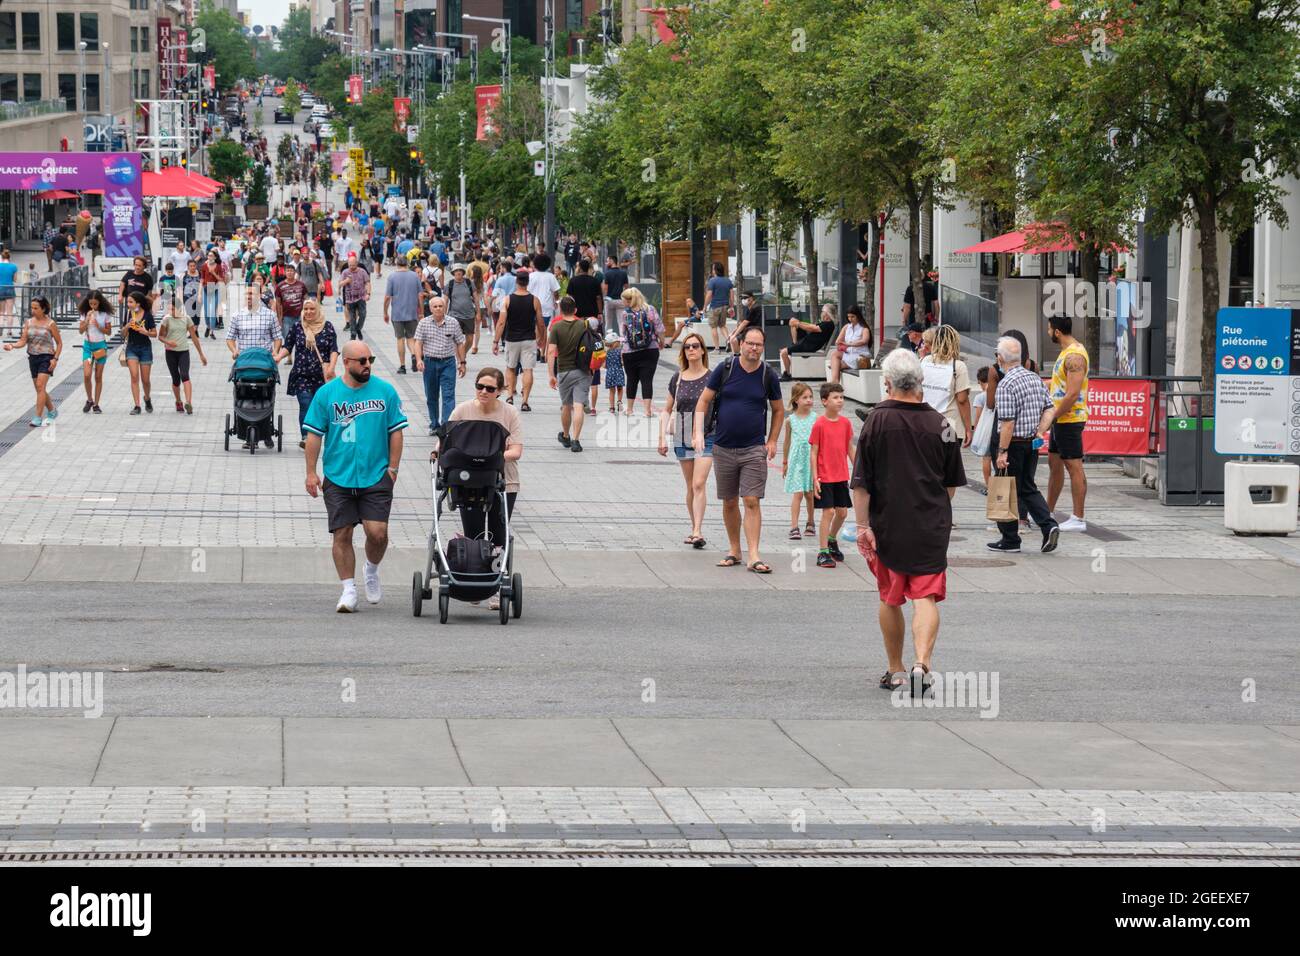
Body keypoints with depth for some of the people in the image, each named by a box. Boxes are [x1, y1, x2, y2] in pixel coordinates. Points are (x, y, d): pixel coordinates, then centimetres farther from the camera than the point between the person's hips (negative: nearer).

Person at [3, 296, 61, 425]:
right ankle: (52, 411, 31)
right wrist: (12, 345, -19)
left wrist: (55, 359, -10)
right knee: (39, 389, 10)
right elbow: (23, 341, 1)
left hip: (46, 357, -5)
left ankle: (38, 418, -18)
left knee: (40, 386, -17)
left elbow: (59, 343, 1)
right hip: (33, 357, 5)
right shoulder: (29, 323, 6)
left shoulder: (50, 324, -4)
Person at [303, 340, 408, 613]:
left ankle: (372, 570, 22)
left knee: (377, 532, -9)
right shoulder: (326, 393, 1)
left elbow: (395, 432, 8)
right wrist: (311, 472, -1)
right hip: (338, 477, 0)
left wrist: (393, 467, 2)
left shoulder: (385, 391, 2)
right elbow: (314, 435, 3)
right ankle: (348, 590, 11)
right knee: (342, 534, 1)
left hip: (376, 476, 0)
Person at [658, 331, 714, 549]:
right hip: (683, 438, 4)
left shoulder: (711, 378, -4)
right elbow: (667, 410, 12)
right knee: (691, 487, 10)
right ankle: (695, 530, 19)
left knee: (699, 484, -15)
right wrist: (662, 438, 5)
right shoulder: (677, 378, 5)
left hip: (706, 437, -4)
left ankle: (697, 532, -19)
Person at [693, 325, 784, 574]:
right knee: (729, 502, 10)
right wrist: (699, 432, -8)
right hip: (723, 448, 1)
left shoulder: (768, 376, 0)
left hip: (754, 449, -1)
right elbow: (704, 401, 3)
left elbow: (778, 410, 14)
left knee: (752, 502, -10)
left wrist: (772, 441, 5)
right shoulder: (725, 369, -2)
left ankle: (753, 557, -12)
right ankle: (734, 551, 24)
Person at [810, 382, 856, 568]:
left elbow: (850, 448, 12)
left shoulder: (845, 423, 4)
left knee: (842, 512, 10)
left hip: (841, 476, 5)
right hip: (825, 476, -5)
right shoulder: (820, 425, -10)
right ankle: (823, 552, -1)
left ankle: (832, 540, 35)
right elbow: (814, 453, -8)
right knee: (828, 511, -7)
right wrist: (815, 478, -12)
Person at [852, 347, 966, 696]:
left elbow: (860, 484, -10)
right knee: (926, 598, -1)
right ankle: (922, 663, -22)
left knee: (890, 600, 14)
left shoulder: (877, 421, -7)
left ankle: (895, 671, 23)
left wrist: (863, 526, -6)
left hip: (887, 526, -1)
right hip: (932, 527, 1)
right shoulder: (939, 423, 0)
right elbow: (952, 484, 10)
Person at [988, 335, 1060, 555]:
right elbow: (1049, 410, 7)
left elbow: (1008, 422, -21)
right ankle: (1049, 526, 0)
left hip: (1014, 443, -7)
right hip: (1032, 443, 7)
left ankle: (1010, 540, 12)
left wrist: (1002, 452, -18)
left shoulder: (1006, 384, -18)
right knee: (1028, 488, 17)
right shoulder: (1035, 378, 6)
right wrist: (1039, 433, 6)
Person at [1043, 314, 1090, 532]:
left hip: (1069, 421, -11)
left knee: (1074, 466, -7)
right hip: (1060, 419, 11)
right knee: (1054, 463, 17)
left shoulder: (1074, 356, -19)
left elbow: (1073, 394, -24)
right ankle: (1048, 513, 27)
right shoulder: (1067, 352, 14)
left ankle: (1078, 519, -5)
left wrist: (1053, 416, -17)